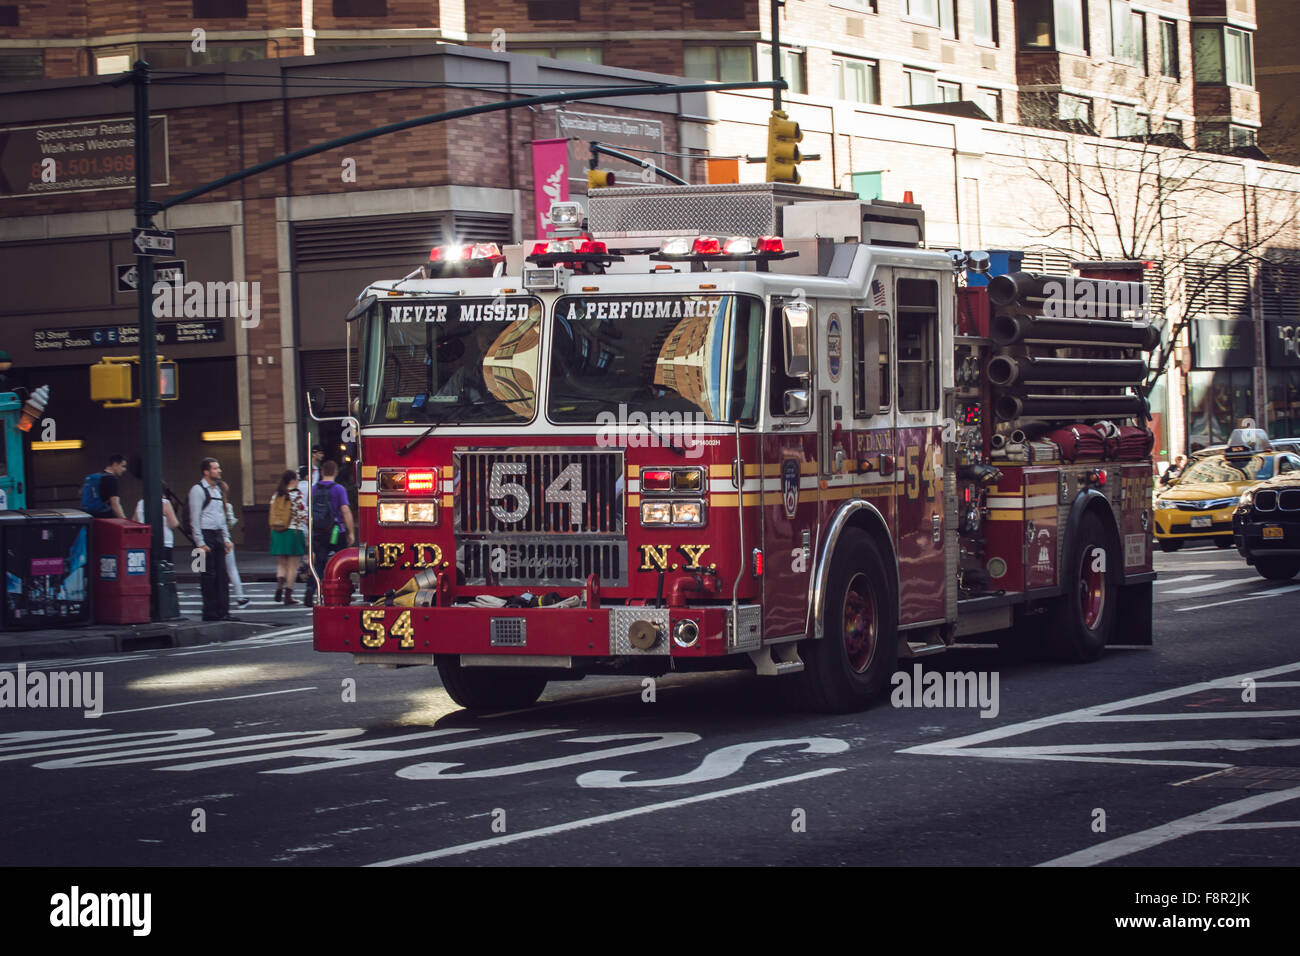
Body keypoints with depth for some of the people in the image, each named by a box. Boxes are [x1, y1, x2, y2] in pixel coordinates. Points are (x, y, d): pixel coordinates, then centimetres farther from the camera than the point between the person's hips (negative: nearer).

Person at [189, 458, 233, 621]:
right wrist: (200, 543, -16)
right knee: (209, 575, -6)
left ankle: (223, 611, 7)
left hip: (218, 536, 8)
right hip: (205, 535, -8)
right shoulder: (198, 490, -8)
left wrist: (226, 538, 16)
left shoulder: (217, 489, 17)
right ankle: (210, 612, -2)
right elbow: (195, 518, -12)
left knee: (221, 574, 5)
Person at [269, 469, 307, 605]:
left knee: (281, 563, 14)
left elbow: (271, 514, 11)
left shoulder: (276, 495, 7)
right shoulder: (296, 494, -9)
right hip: (293, 531, -5)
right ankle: (288, 594, -1)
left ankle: (279, 584, -10)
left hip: (277, 532, 5)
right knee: (292, 564, 2)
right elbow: (302, 514, -11)